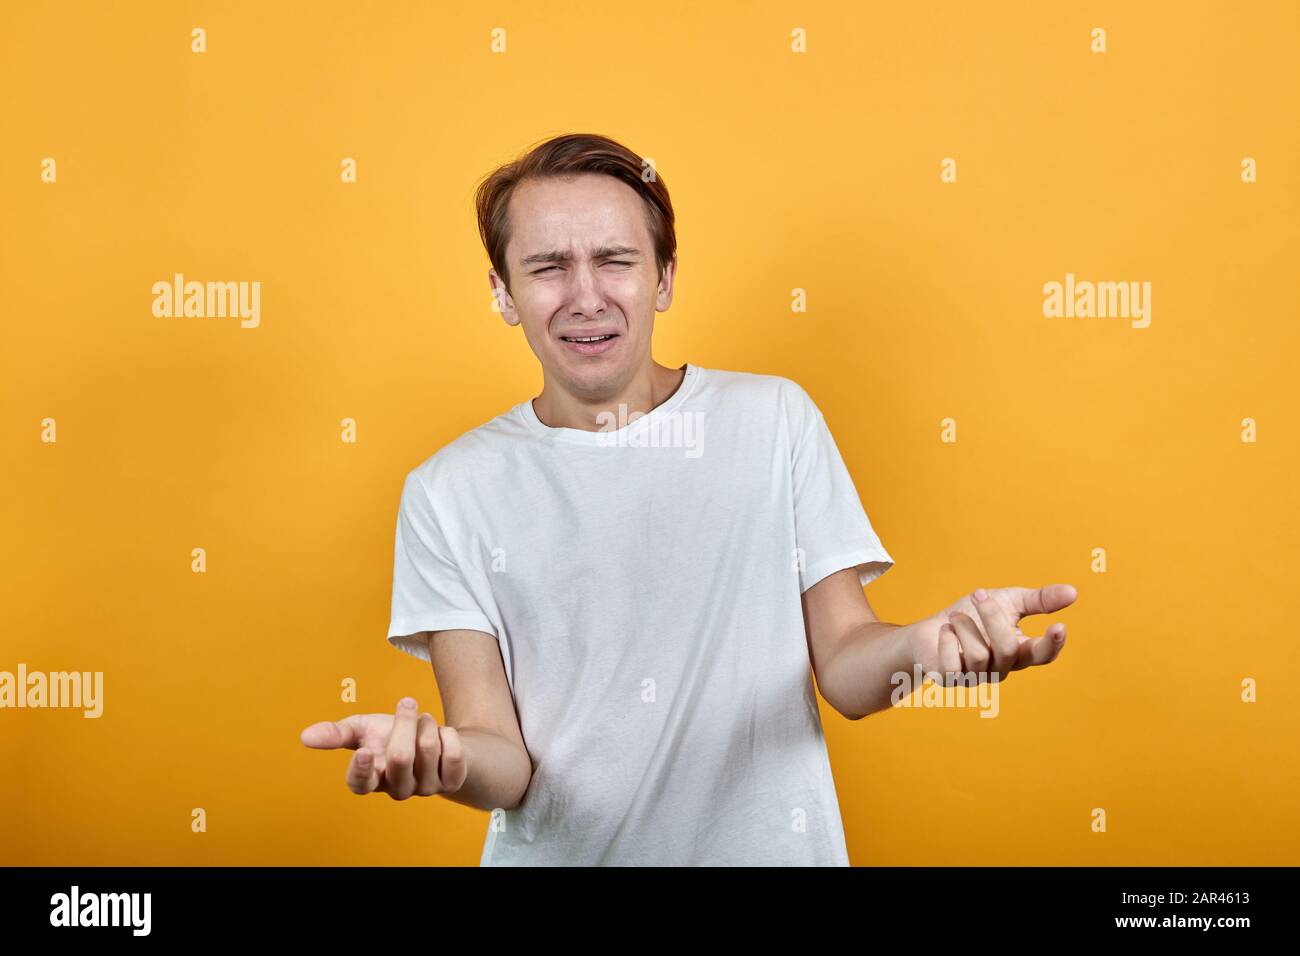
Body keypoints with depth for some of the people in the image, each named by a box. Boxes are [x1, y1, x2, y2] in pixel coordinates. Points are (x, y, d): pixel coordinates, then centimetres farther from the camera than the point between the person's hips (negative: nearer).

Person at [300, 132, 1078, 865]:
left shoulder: (775, 419, -5)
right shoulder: (448, 493, -7)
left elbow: (844, 670, -6)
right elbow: (503, 758, -9)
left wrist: (918, 645, -26)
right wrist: (449, 759, -30)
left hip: (768, 847, 1)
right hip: (557, 852, 0)